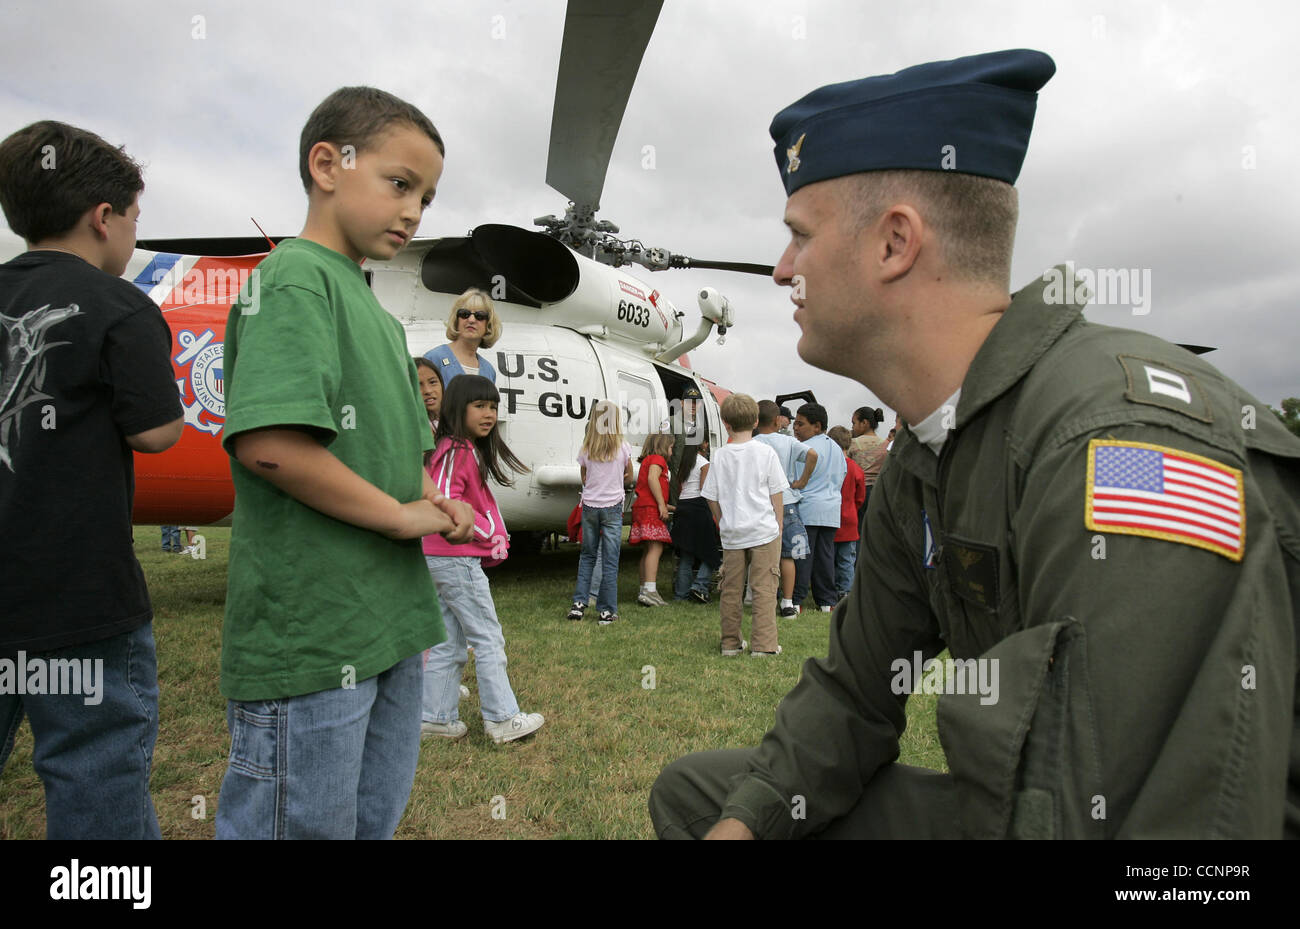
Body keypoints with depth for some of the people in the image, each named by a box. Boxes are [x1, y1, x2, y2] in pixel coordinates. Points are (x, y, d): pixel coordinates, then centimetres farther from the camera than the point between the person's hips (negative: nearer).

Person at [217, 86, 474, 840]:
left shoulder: (378, 313, 16)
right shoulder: (297, 280, -11)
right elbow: (269, 443, -26)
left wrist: (439, 505, 3)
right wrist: (400, 514, -15)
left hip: (389, 622, 9)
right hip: (310, 630, -9)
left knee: (375, 820, 21)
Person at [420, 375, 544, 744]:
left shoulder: (471, 449, 16)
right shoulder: (456, 450, -14)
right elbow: (444, 501, -23)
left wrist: (495, 534, 8)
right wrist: (488, 533, -15)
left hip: (448, 559, 10)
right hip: (457, 558, -10)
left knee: (450, 641, 15)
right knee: (488, 639, -2)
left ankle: (435, 717, 23)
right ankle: (502, 719, 6)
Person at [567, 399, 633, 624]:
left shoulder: (586, 449, 0)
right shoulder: (623, 448, -5)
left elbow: (584, 479, 11)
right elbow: (629, 478, 8)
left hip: (589, 506, 2)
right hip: (612, 507, -2)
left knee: (587, 555, 17)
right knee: (610, 561, 4)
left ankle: (579, 603, 13)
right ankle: (606, 611, 7)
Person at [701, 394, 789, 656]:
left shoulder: (719, 456, 0)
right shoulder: (765, 453, -4)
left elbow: (712, 499, 4)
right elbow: (776, 496, -1)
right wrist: (778, 527, 9)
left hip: (732, 534, 2)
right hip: (764, 530, -2)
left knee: (731, 589, 10)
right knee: (764, 588, 3)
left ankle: (731, 643, 19)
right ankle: (764, 644, 4)